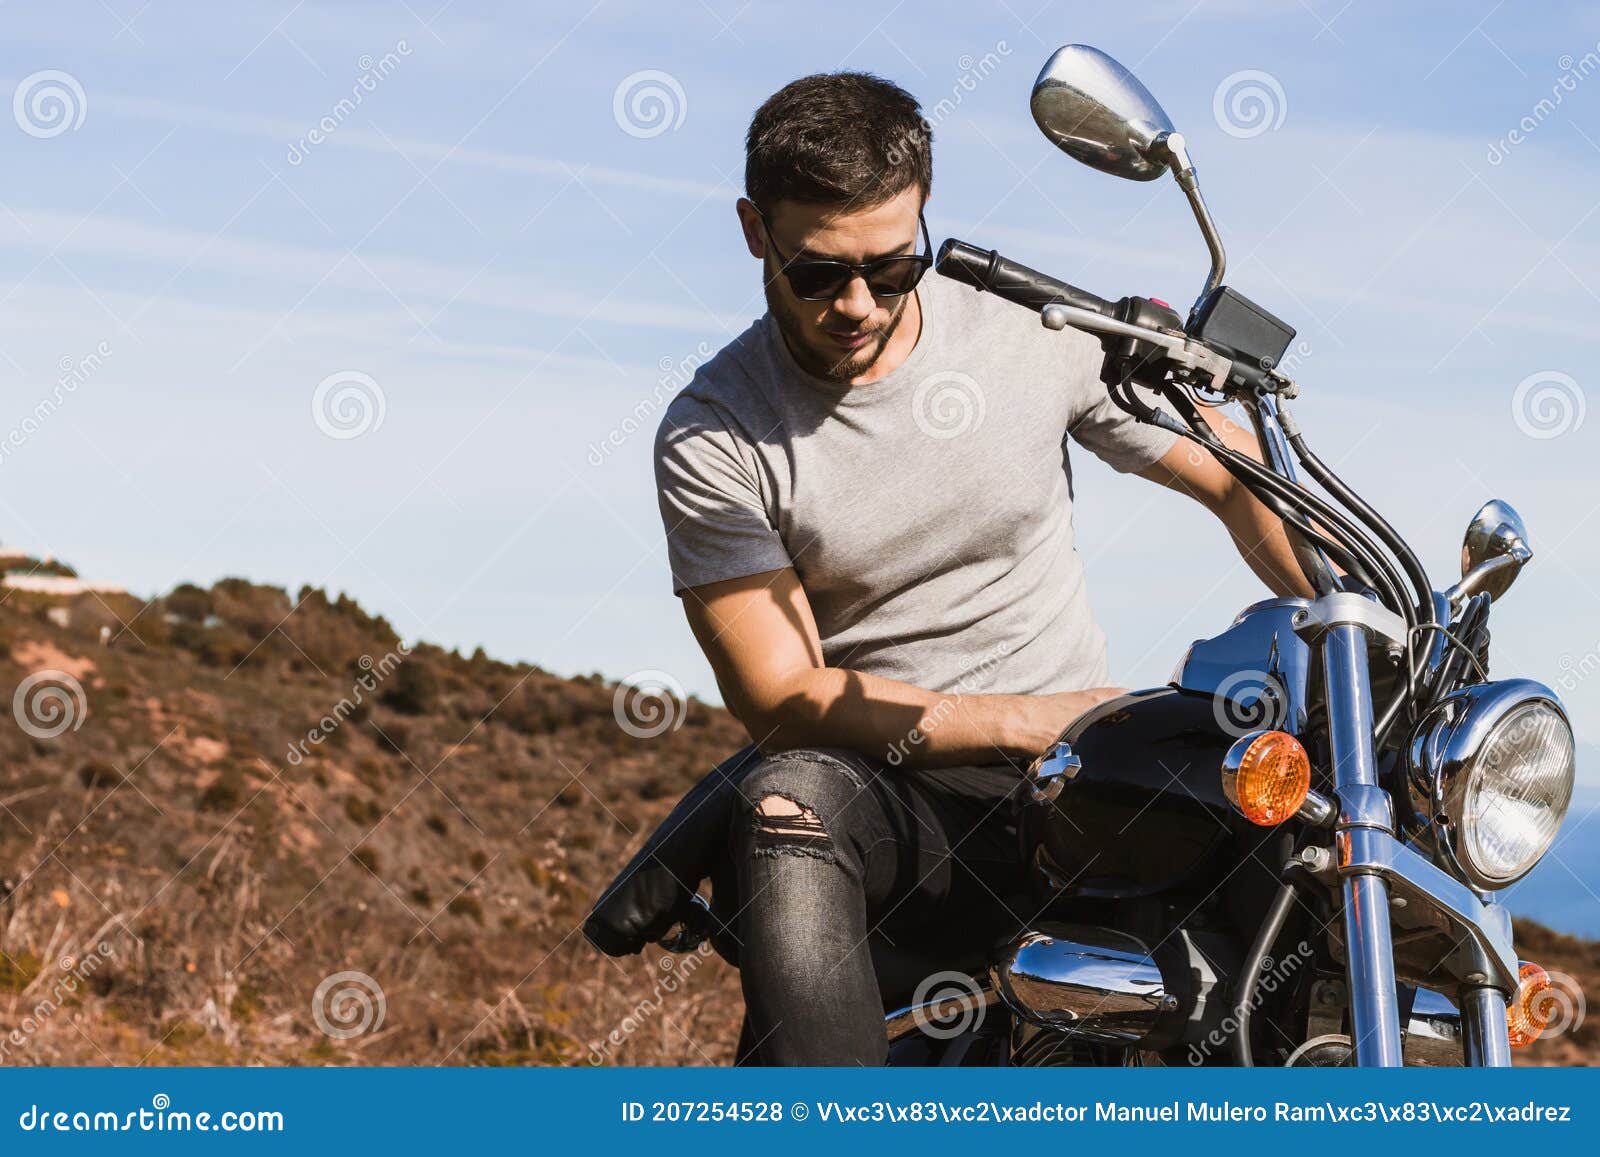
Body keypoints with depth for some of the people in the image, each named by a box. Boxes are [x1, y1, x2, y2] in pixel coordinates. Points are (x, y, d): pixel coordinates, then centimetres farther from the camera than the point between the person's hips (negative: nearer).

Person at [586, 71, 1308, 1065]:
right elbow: (784, 701, -9)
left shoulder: (1040, 336, 2)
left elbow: (1238, 480, 13)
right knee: (787, 799, -38)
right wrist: (1029, 722, -16)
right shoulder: (712, 440, -4)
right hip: (880, 800, -1)